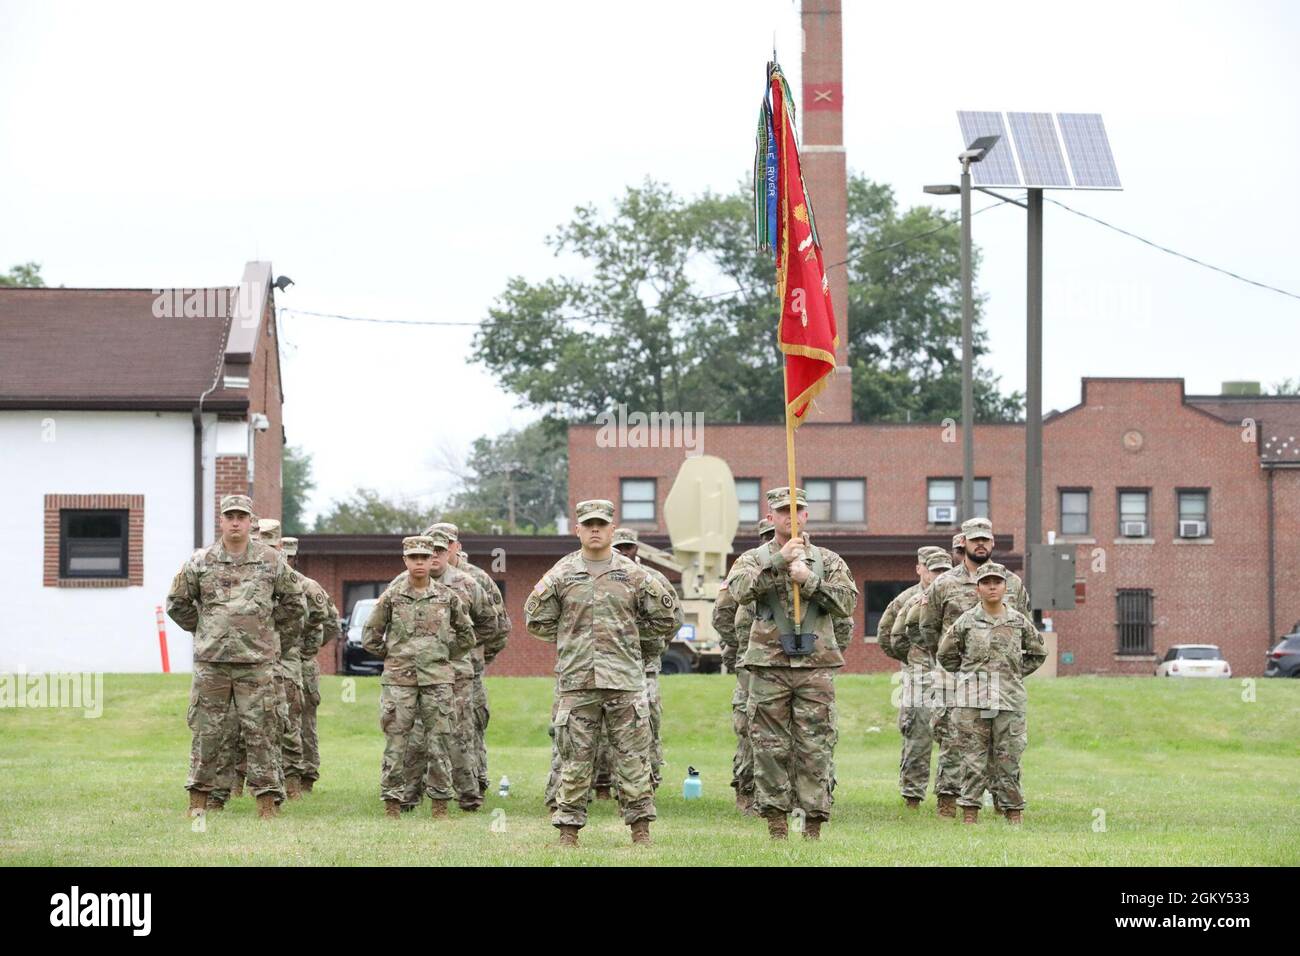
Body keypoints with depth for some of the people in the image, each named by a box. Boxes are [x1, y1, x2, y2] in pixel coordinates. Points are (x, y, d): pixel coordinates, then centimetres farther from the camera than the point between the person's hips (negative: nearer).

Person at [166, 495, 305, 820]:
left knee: (260, 731, -2)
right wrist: (202, 629, 12)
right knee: (206, 730, 3)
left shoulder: (271, 561, 4)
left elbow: (294, 602, 15)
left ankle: (266, 801, 2)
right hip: (211, 660, 1)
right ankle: (198, 799, 11)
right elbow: (177, 603, 14)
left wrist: (275, 631, 12)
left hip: (256, 661, -1)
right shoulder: (200, 562, 4)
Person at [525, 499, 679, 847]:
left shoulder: (633, 574, 7)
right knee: (575, 759, 1)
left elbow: (664, 618, 13)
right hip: (576, 680, 0)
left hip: (625, 679, 0)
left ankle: (640, 828, 7)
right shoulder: (561, 574, 7)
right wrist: (570, 637, 9)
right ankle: (568, 828, 7)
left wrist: (628, 632, 10)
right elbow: (536, 620, 12)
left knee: (633, 756, 1)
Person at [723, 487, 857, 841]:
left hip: (816, 667, 0)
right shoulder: (755, 558, 9)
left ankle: (813, 827, 1)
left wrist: (809, 581, -11)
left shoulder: (827, 560, 12)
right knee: (770, 749, 0)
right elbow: (740, 590, -12)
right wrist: (778, 561, -20)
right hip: (769, 666, 0)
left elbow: (848, 603, 0)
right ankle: (776, 824, 6)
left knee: (816, 749, -2)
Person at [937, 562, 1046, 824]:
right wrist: (968, 674, 9)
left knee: (1008, 759, 3)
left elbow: (1037, 653, 19)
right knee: (974, 759, -1)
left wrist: (1016, 673, 12)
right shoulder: (966, 621, 3)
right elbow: (946, 654, 13)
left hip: (1010, 701, 1)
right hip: (973, 700, -1)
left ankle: (1014, 812, 8)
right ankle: (969, 812, 3)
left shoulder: (1019, 621, 6)